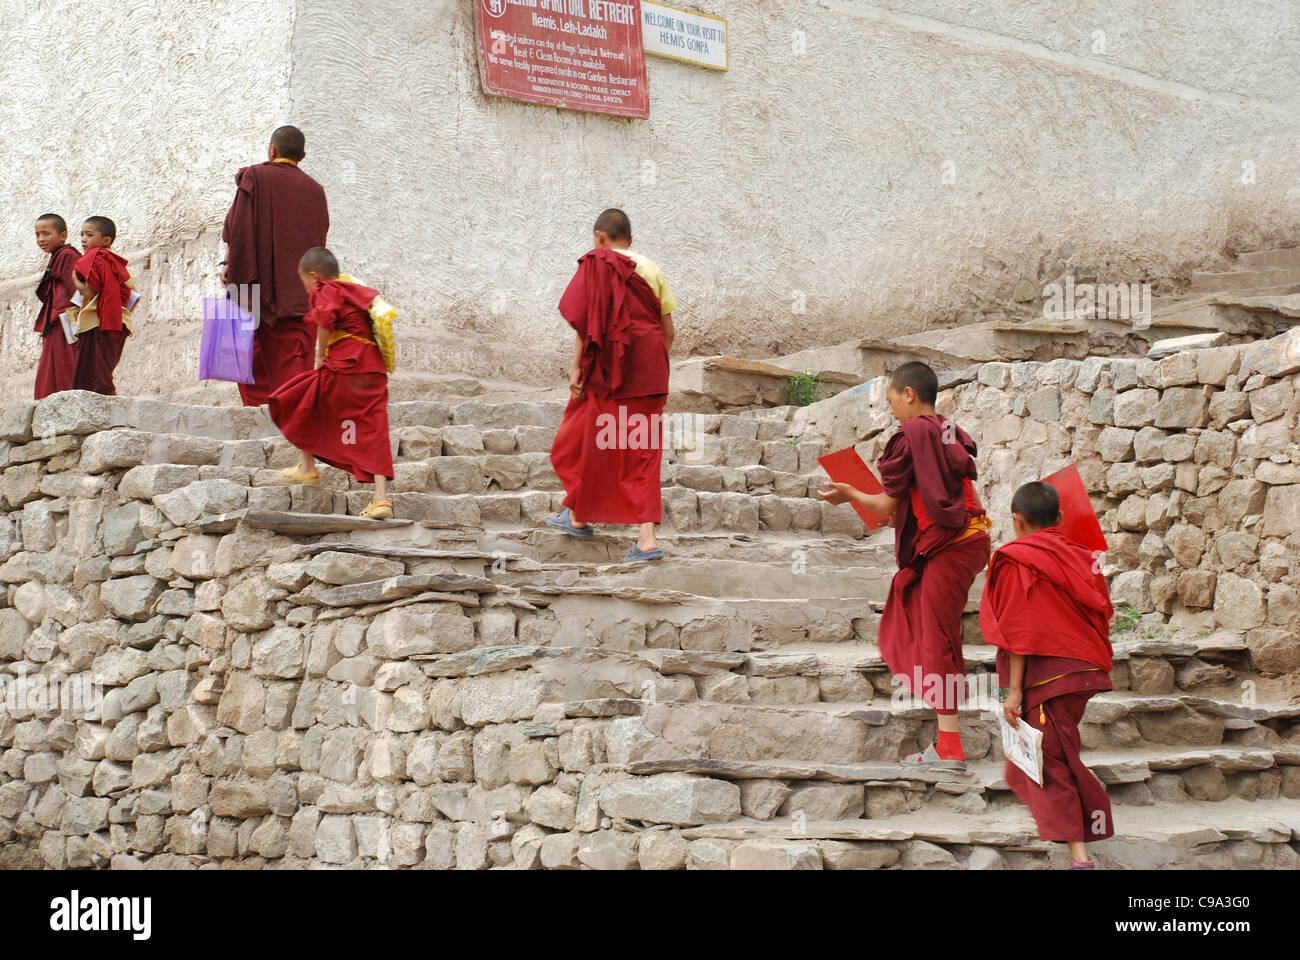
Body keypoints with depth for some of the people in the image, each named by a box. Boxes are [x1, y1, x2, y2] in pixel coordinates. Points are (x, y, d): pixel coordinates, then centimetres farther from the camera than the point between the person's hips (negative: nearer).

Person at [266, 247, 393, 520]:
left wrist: (320, 356, -7)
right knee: (373, 434, 1)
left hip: (342, 369, -7)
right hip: (375, 372, 7)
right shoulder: (360, 292, 24)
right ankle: (381, 497, -10)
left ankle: (308, 468, 27)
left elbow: (326, 319, -19)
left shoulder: (326, 291, 1)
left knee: (297, 405, 16)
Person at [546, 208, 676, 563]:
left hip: (608, 369, -4)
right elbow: (669, 330, 7)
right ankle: (646, 537, -5)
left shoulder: (595, 265, -3)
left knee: (583, 437, 15)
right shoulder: (650, 269, 9)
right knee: (642, 451, 5)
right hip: (649, 369, 4)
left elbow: (584, 322, -11)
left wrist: (576, 368, -8)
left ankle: (578, 516, 28)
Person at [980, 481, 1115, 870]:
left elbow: (1019, 633, -13)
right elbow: (1100, 615, 10)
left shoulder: (1017, 562, -9)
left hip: (1046, 676, -7)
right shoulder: (1078, 557, 9)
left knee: (1052, 758, -5)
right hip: (1082, 672, 7)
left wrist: (1014, 689, -11)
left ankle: (1078, 852, -9)